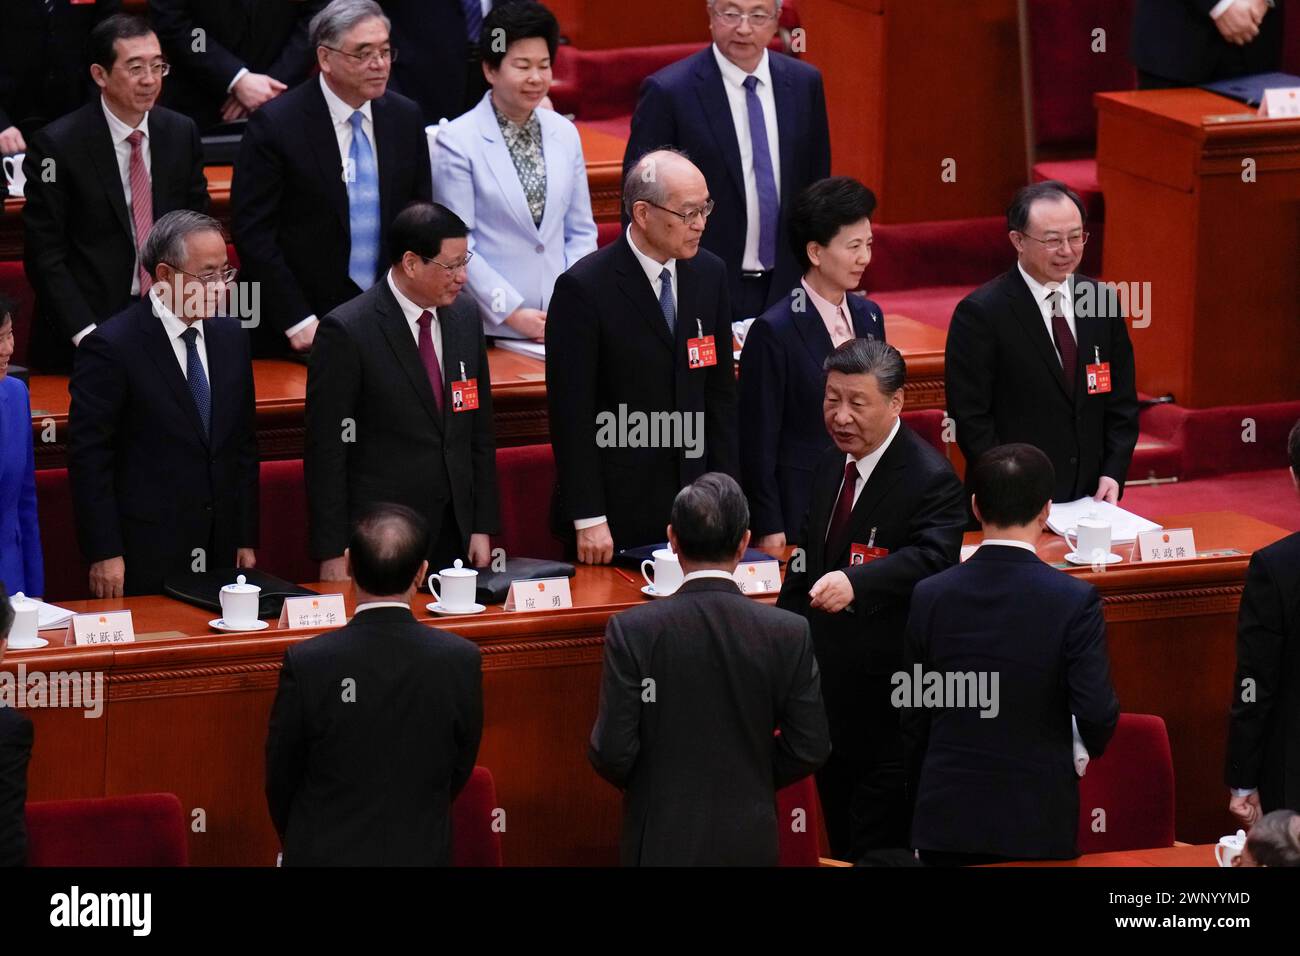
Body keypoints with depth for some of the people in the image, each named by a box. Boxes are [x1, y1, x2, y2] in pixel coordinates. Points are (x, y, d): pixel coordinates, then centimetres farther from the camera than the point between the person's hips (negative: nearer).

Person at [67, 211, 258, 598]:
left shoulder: (230, 337, 10)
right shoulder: (111, 347, -11)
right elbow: (88, 458, -11)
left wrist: (246, 539, 11)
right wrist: (104, 554, -14)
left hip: (220, 552, 6)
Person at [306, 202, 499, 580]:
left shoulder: (465, 316, 7)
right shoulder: (346, 332, -12)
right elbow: (325, 451, -11)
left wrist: (482, 528, 9)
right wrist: (332, 553, -13)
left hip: (454, 537, 5)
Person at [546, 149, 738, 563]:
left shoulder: (709, 275, 5)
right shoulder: (583, 288, -13)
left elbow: (721, 393, 12)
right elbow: (571, 415, -13)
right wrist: (588, 520, -15)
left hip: (692, 506, 5)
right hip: (617, 511, -5)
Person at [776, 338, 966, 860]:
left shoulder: (930, 479, -18)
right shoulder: (831, 466, 9)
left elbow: (931, 557, -34)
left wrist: (855, 581, -50)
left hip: (887, 699, -9)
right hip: (828, 680, 9)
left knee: (877, 849, -4)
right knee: (839, 838, 19)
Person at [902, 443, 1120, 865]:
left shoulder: (930, 596, -4)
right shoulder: (1074, 601, -13)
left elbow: (913, 719, 2)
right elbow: (1097, 714, -14)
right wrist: (1089, 748, 10)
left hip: (947, 817, 2)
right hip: (1037, 822, -2)